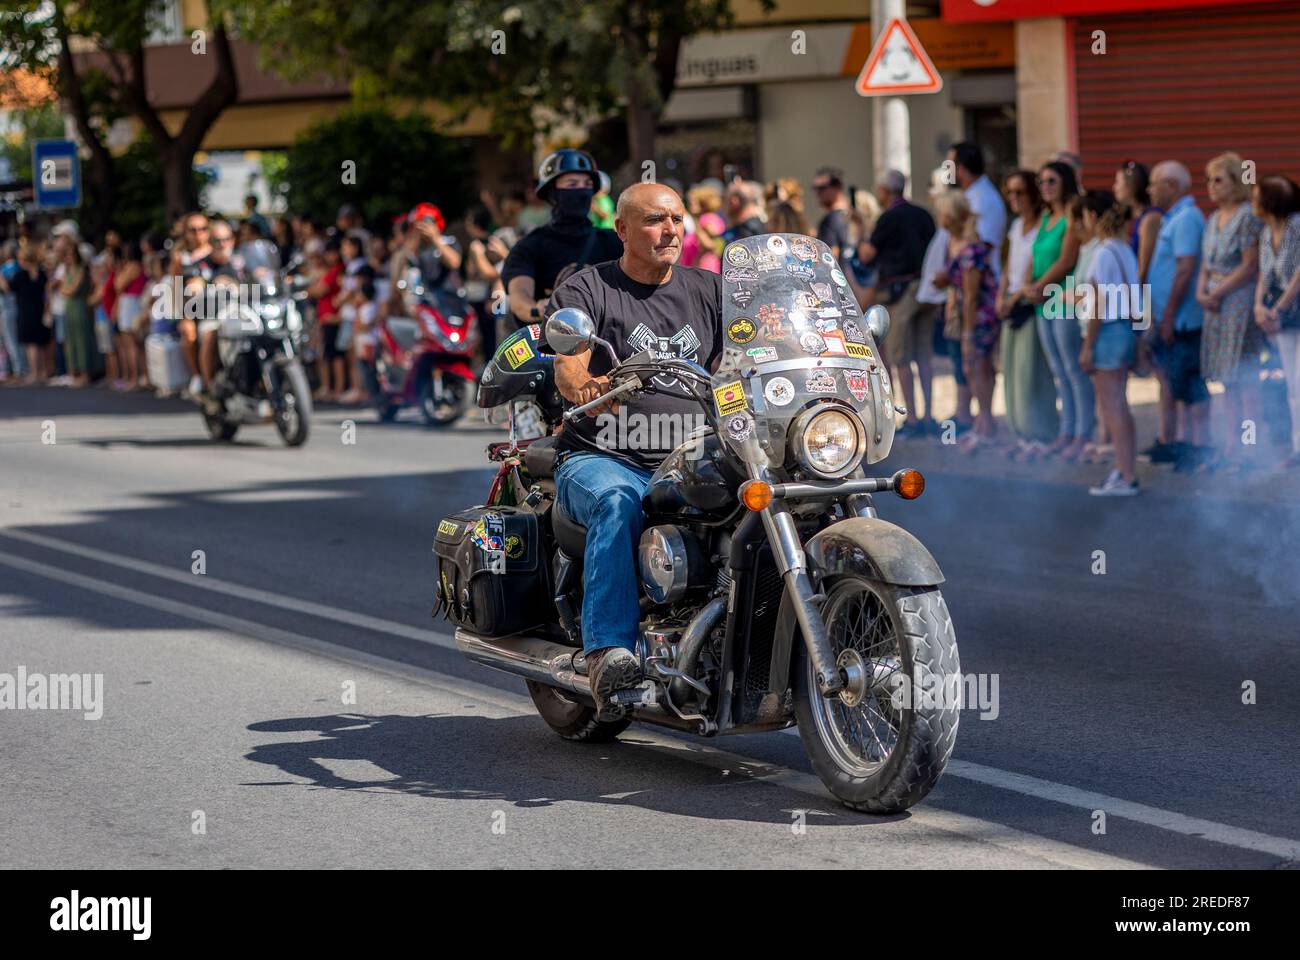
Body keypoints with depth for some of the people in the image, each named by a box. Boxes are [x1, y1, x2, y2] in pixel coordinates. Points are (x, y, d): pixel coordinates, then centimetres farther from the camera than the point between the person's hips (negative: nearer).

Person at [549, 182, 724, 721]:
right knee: (617, 502, -38)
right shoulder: (585, 291, 4)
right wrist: (587, 387, -37)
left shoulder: (708, 290, 17)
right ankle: (608, 651, -46)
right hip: (600, 459, -4)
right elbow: (568, 370, -11)